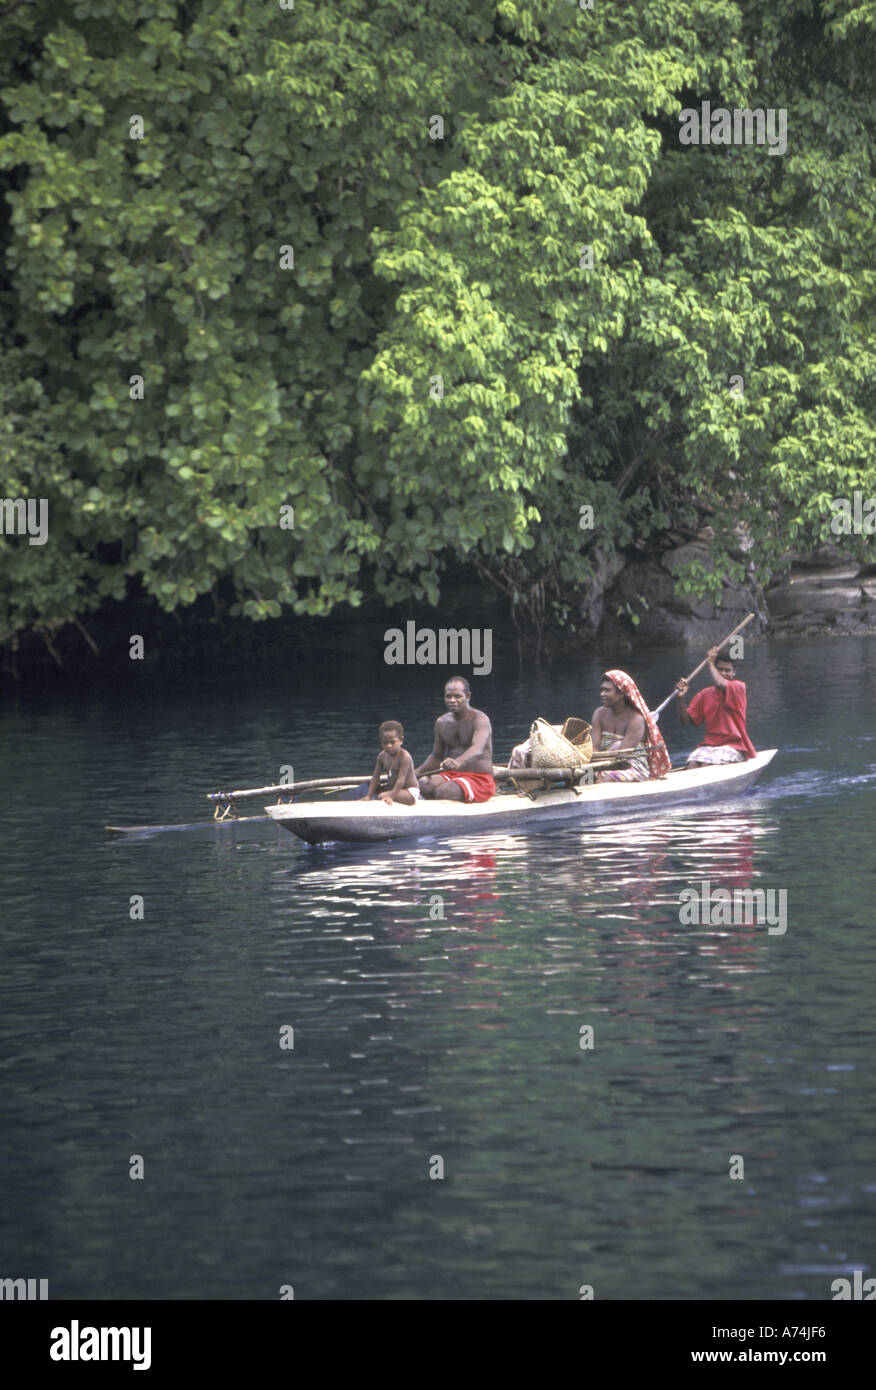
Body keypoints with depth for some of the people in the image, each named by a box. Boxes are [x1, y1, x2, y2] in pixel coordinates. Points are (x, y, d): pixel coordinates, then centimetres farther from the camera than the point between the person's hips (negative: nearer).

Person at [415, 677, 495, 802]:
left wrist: (457, 762, -51)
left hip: (478, 779, -6)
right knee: (423, 783, -25)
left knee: (443, 792, -34)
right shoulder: (441, 723, 11)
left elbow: (478, 749, -31)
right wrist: (416, 773, 7)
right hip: (451, 775, 6)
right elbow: (436, 756, 24)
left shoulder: (479, 719, -11)